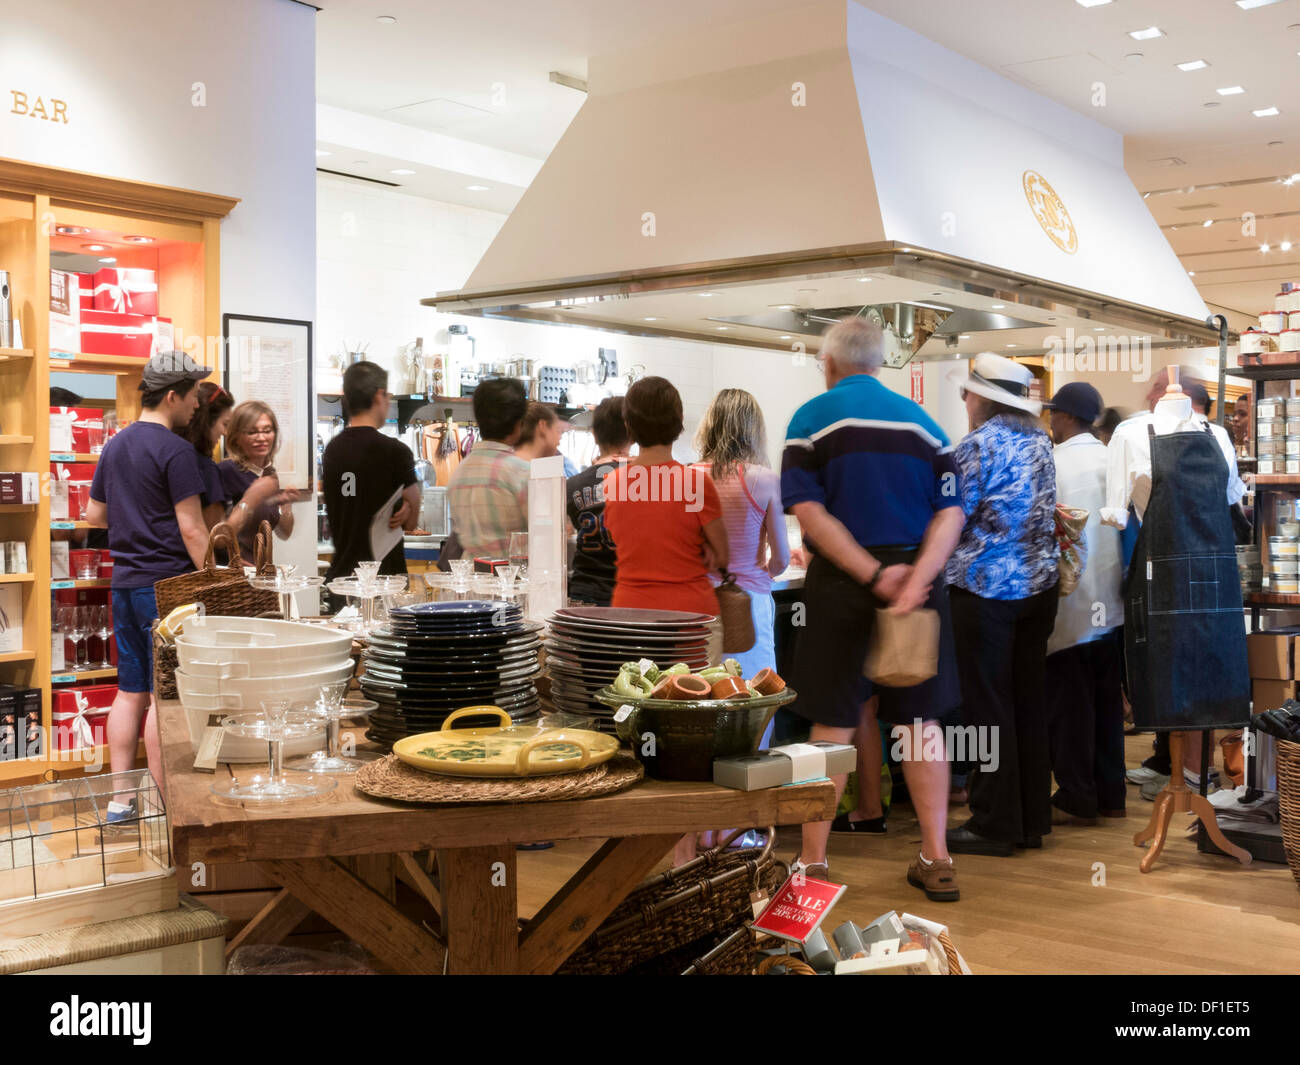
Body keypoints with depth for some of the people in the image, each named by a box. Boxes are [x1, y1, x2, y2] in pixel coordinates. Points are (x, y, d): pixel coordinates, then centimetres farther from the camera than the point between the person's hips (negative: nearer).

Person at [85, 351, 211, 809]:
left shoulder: (115, 445, 12)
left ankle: (119, 800, 16)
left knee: (130, 691, 11)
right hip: (166, 584, -8)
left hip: (125, 582, 8)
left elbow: (95, 513, 21)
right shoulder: (174, 450, -14)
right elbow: (192, 530, -17)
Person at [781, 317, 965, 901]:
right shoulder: (921, 420, 10)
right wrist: (915, 579, -15)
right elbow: (951, 512, -2)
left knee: (834, 722, 3)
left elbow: (808, 511, -13)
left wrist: (874, 575, -17)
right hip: (916, 577, 3)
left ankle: (812, 863, 8)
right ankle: (936, 859, 15)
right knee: (920, 720, 10)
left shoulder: (813, 416, 0)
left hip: (839, 585, -3)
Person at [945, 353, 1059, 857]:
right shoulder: (1038, 437, 11)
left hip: (987, 588, -8)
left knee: (987, 706, -1)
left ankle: (994, 824, 3)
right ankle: (1032, 819, 18)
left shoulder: (979, 443, -13)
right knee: (1028, 701, 12)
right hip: (1039, 583, 8)